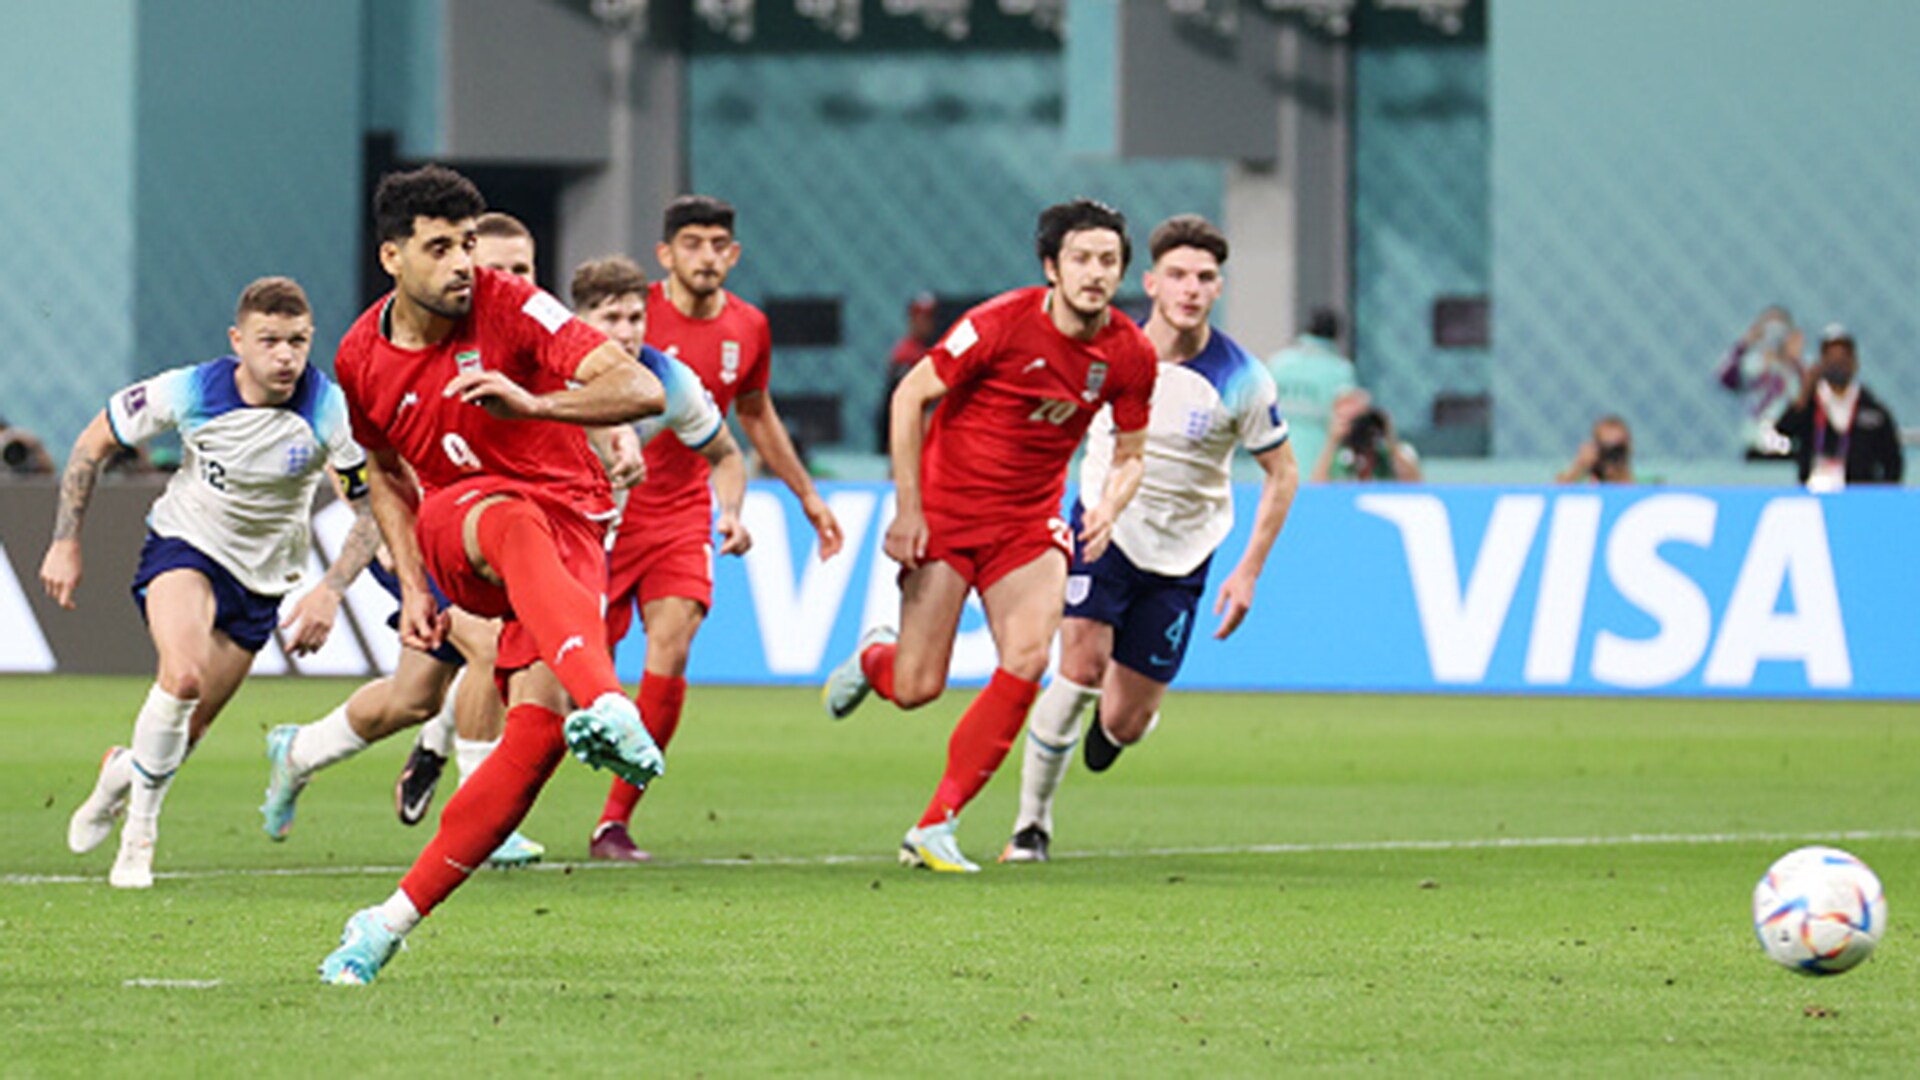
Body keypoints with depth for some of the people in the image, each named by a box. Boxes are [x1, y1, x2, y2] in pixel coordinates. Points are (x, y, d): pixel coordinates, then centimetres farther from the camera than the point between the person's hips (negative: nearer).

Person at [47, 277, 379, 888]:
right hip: (183, 544, -2)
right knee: (184, 676, -30)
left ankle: (123, 770, 42)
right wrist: (66, 543, -4)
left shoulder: (330, 413, -21)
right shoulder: (188, 392, -20)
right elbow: (95, 443, -4)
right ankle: (139, 833, -13)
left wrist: (331, 591, -24)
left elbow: (374, 510, -11)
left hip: (262, 577, 2)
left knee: (187, 733, 6)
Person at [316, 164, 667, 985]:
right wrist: (413, 588, 10)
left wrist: (533, 403, -32)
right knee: (516, 524, -39)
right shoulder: (360, 361, 2)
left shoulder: (511, 308, -11)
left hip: (569, 531, -1)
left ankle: (393, 920, -14)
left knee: (538, 730, -21)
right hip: (454, 524, 1)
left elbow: (643, 392, -17)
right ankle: (602, 702, -66)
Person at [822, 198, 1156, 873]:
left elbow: (1130, 456, 9)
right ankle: (873, 657, 36)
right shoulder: (1003, 323, -18)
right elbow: (911, 397, -10)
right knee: (916, 689, -6)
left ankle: (935, 828, -10)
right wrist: (908, 508, -14)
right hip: (946, 513, -3)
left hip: (1029, 524, 3)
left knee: (1027, 659, -20)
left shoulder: (1130, 354, -5)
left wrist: (1109, 508, -13)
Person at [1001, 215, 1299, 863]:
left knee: (1123, 725, 0)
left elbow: (1282, 473, -1)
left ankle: (1110, 725, 40)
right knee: (1081, 667, -24)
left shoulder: (1241, 381, -13)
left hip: (1180, 558, 0)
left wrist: (1249, 571, -6)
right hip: (1104, 528, 0)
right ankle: (1031, 821, -10)